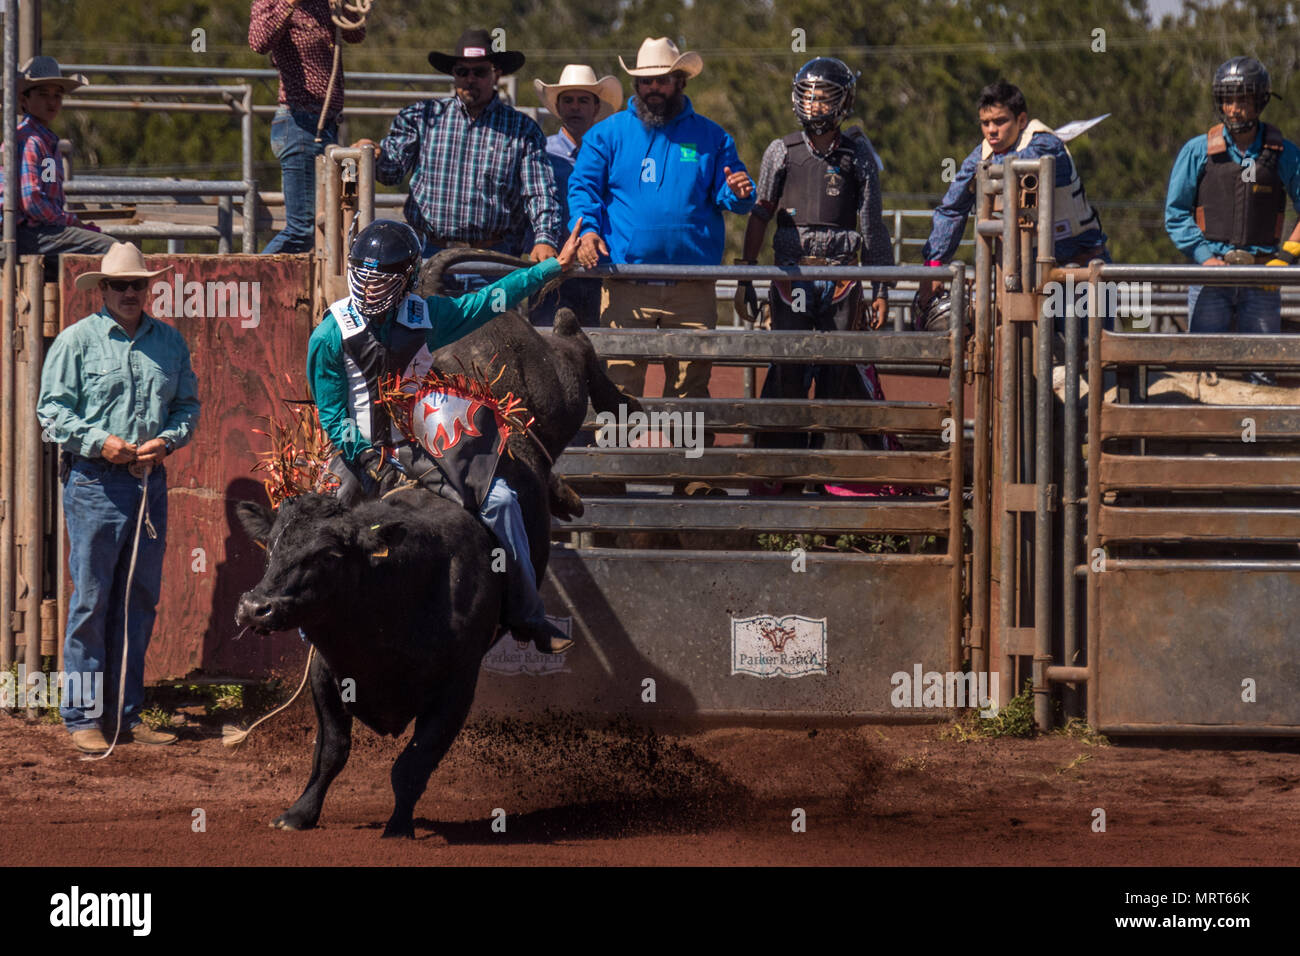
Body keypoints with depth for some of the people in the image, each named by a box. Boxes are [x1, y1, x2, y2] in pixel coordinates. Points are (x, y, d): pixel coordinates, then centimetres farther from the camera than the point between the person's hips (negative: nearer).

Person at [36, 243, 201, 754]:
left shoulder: (169, 342, 12)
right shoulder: (77, 340, -1)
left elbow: (187, 404, 16)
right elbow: (52, 409, -3)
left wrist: (165, 440, -3)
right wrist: (99, 442, -16)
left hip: (149, 480, 5)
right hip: (93, 482, -5)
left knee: (140, 597, 8)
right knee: (91, 599, -5)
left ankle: (126, 714, 16)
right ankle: (83, 718, -1)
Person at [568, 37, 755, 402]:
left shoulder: (709, 137, 12)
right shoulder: (607, 135, 10)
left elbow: (727, 195, 11)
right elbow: (582, 186, 5)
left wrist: (738, 193, -14)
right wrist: (586, 229, -14)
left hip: (691, 289, 1)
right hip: (626, 289, -1)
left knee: (690, 384, 2)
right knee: (620, 384, -7)